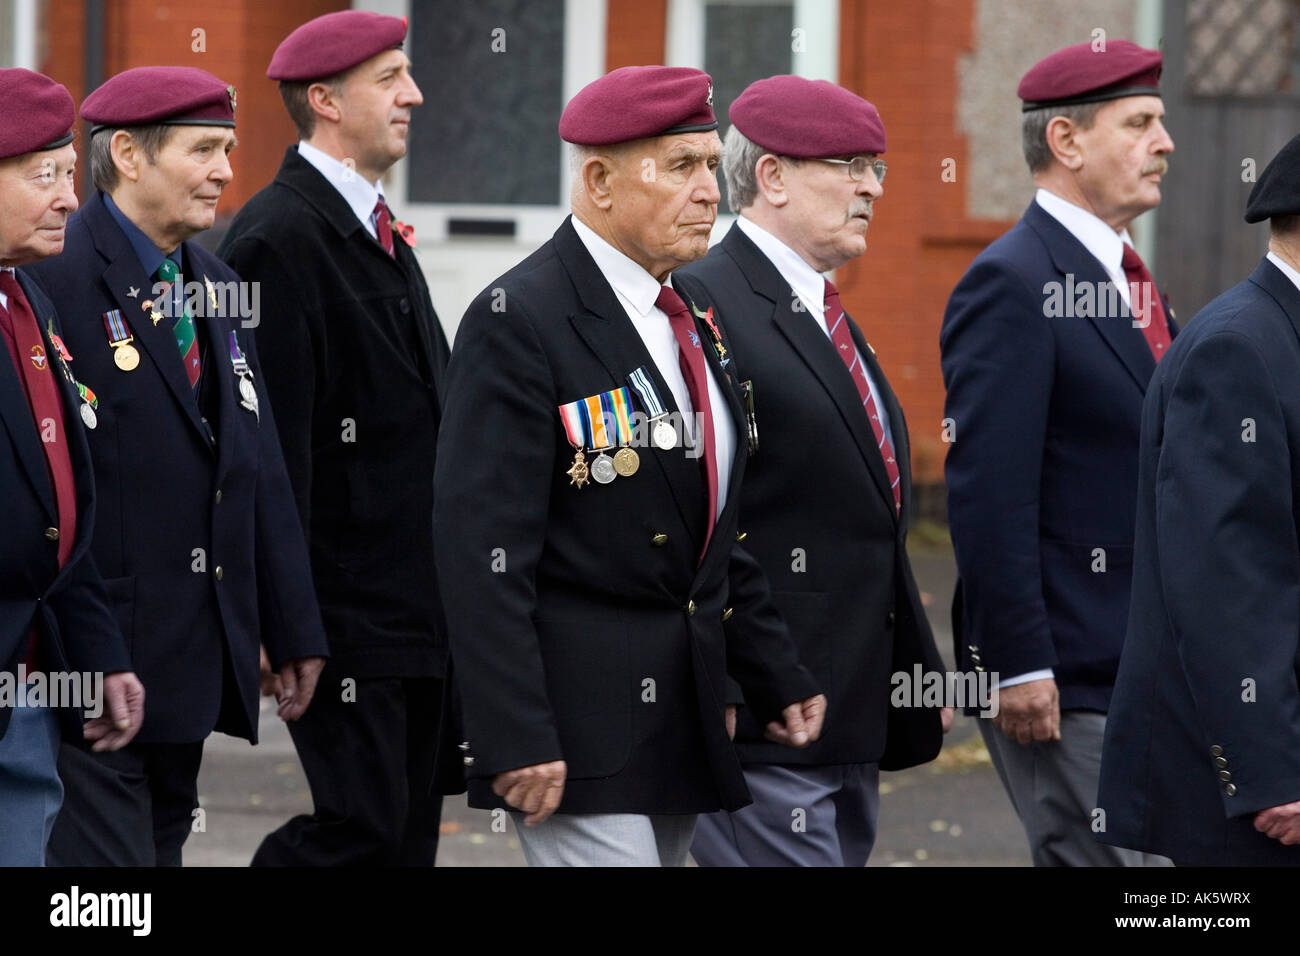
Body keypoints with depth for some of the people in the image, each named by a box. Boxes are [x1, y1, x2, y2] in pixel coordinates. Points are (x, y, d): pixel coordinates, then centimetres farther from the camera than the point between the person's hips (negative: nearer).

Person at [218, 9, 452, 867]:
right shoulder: (281, 239, -13)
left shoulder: (379, 232, 18)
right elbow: (274, 444, -17)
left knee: (410, 834, 9)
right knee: (361, 825, -13)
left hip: (415, 611, 9)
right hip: (347, 614, -9)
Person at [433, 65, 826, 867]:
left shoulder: (693, 320, 15)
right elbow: (482, 551, -17)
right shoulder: (520, 323, -12)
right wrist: (515, 739, -22)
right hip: (580, 721, -8)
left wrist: (776, 677, 16)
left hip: (686, 711, 8)